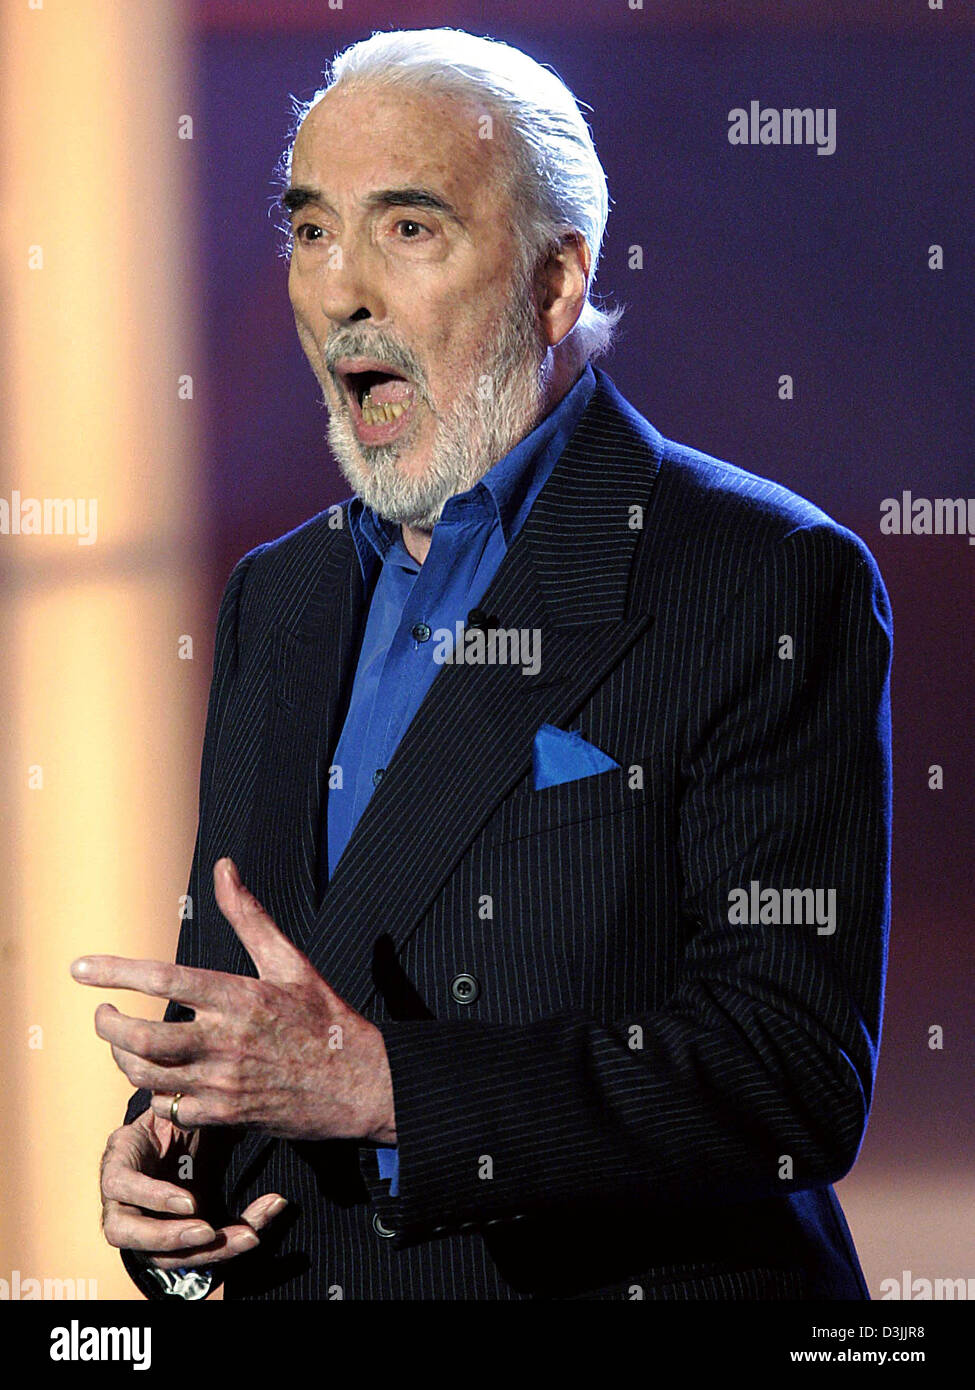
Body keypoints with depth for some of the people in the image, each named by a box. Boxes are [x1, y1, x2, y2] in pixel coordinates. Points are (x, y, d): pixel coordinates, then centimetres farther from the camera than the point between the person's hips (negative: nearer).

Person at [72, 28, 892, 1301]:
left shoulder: (772, 587, -11)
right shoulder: (282, 599, 11)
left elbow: (798, 1075, -19)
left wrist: (381, 1082, -25)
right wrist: (158, 1152, -4)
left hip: (624, 1287, -5)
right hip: (293, 1287, 5)